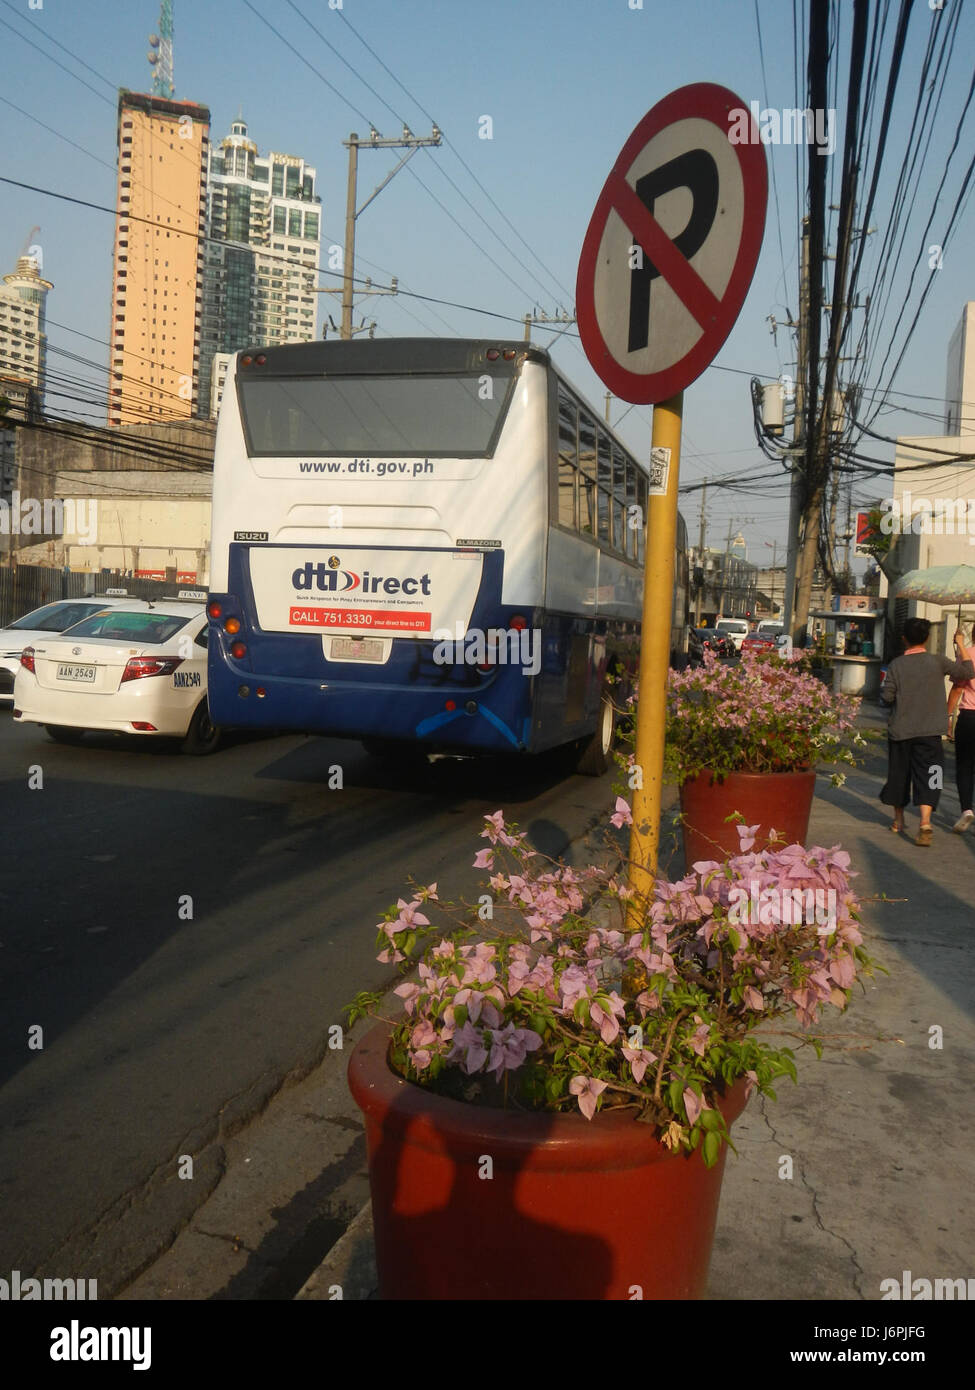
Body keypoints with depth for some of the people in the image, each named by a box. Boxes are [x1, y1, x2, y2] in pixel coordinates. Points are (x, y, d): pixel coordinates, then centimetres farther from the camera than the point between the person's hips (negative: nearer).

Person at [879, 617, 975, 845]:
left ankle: (898, 820, 30)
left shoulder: (896, 665, -3)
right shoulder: (937, 661, -5)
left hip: (900, 730, 2)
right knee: (926, 777, -5)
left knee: (899, 774, 16)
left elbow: (887, 696, -4)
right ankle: (925, 823, -22)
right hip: (929, 732, -1)